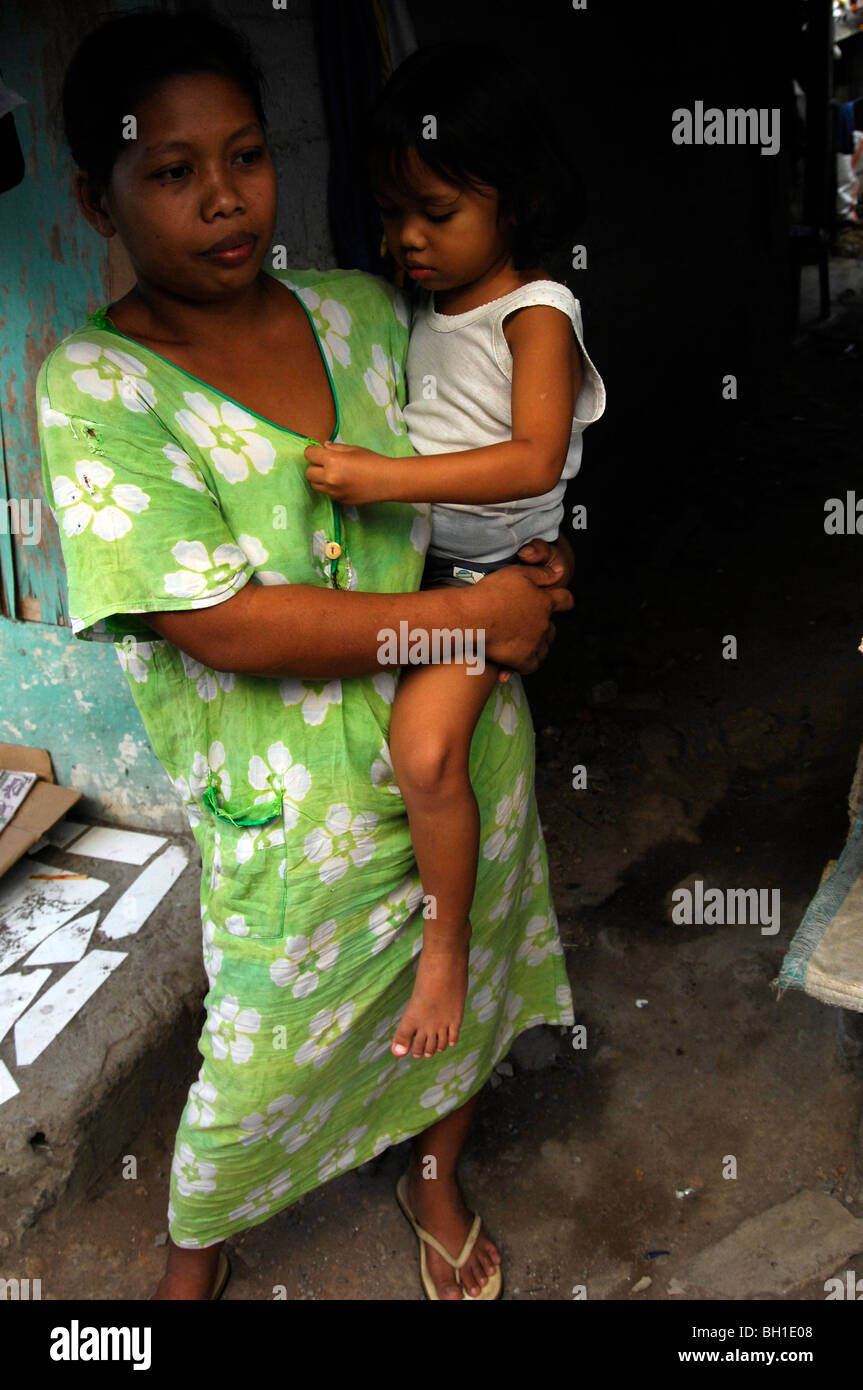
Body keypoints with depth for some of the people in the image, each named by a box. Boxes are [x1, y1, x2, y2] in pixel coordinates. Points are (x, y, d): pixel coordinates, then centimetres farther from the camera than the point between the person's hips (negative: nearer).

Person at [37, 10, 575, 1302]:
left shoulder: (363, 310, 0)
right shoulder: (94, 384, -16)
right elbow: (219, 623, -24)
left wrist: (537, 551, -5)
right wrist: (470, 616, -21)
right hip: (299, 807, -4)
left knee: (460, 986, 23)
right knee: (265, 1053, 14)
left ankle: (436, 1178, 54)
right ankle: (192, 1251, 47)